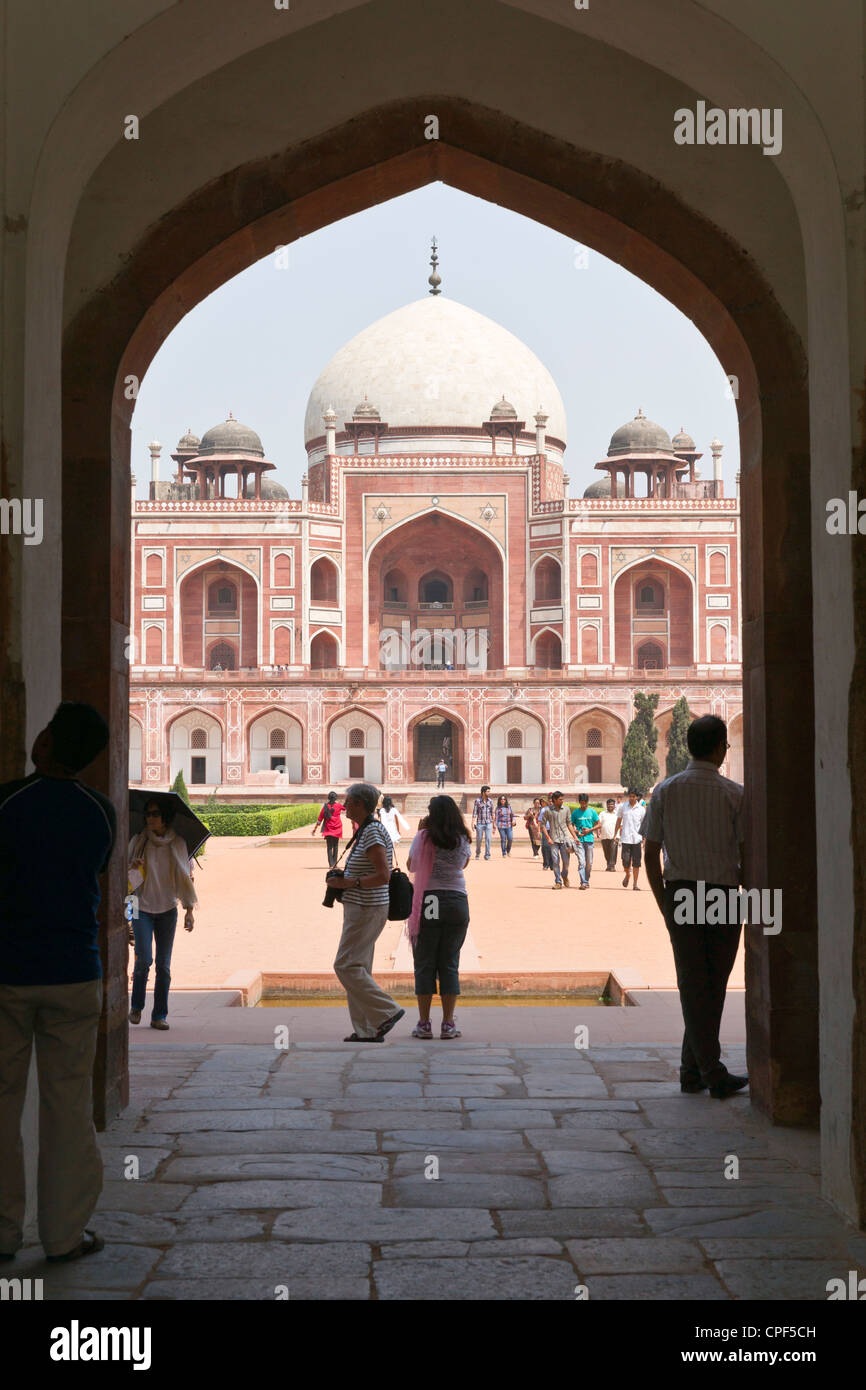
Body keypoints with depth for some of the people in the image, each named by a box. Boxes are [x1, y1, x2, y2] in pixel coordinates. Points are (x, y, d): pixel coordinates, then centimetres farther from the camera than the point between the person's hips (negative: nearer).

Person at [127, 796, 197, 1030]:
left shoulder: (177, 844, 3)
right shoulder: (138, 841, 1)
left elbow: (183, 877, 6)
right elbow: (128, 878, 7)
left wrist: (189, 910, 1)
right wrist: (132, 868, -17)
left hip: (167, 910, 1)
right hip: (142, 908, -1)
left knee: (164, 964, 0)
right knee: (144, 958, -14)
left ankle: (159, 1015, 7)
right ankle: (136, 1006, 7)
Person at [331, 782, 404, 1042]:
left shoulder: (373, 832, -17)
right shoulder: (366, 830, 15)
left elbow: (383, 876, -23)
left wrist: (350, 882, -17)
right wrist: (345, 875, 11)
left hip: (366, 910, -10)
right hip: (362, 908, 10)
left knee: (346, 966, -10)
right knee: (356, 967, 10)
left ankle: (385, 1012, -7)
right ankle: (367, 1030, 11)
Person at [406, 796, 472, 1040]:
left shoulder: (424, 838, -4)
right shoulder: (463, 841, 4)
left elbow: (412, 865, 8)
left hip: (427, 903, -2)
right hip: (457, 903, 2)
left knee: (424, 964, 4)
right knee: (449, 964, 7)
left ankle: (424, 1024, 2)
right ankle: (448, 1024, 3)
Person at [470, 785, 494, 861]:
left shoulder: (490, 800, 5)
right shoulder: (477, 800, -5)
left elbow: (492, 812, 12)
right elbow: (474, 812, -5)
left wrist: (493, 823, 14)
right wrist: (473, 822, -12)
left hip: (488, 823, 2)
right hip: (480, 823, -2)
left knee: (488, 839, -8)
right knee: (478, 839, 5)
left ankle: (487, 855, -3)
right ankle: (477, 854, 23)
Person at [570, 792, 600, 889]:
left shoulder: (592, 811, 4)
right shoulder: (575, 812, 3)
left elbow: (598, 824, 9)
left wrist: (590, 830, -6)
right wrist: (576, 832, -8)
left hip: (589, 839, 1)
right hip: (579, 840, -1)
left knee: (589, 863, 5)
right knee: (581, 862, -10)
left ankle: (587, 881, 20)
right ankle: (583, 882, -12)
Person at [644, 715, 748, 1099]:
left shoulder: (665, 791, 2)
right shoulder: (735, 794, -5)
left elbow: (651, 855, 3)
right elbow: (747, 855, -6)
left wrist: (664, 904, 11)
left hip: (679, 894, 2)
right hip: (723, 895, -2)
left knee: (692, 983, 5)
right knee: (714, 985, 9)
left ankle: (710, 1071, 4)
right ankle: (693, 1066, 11)